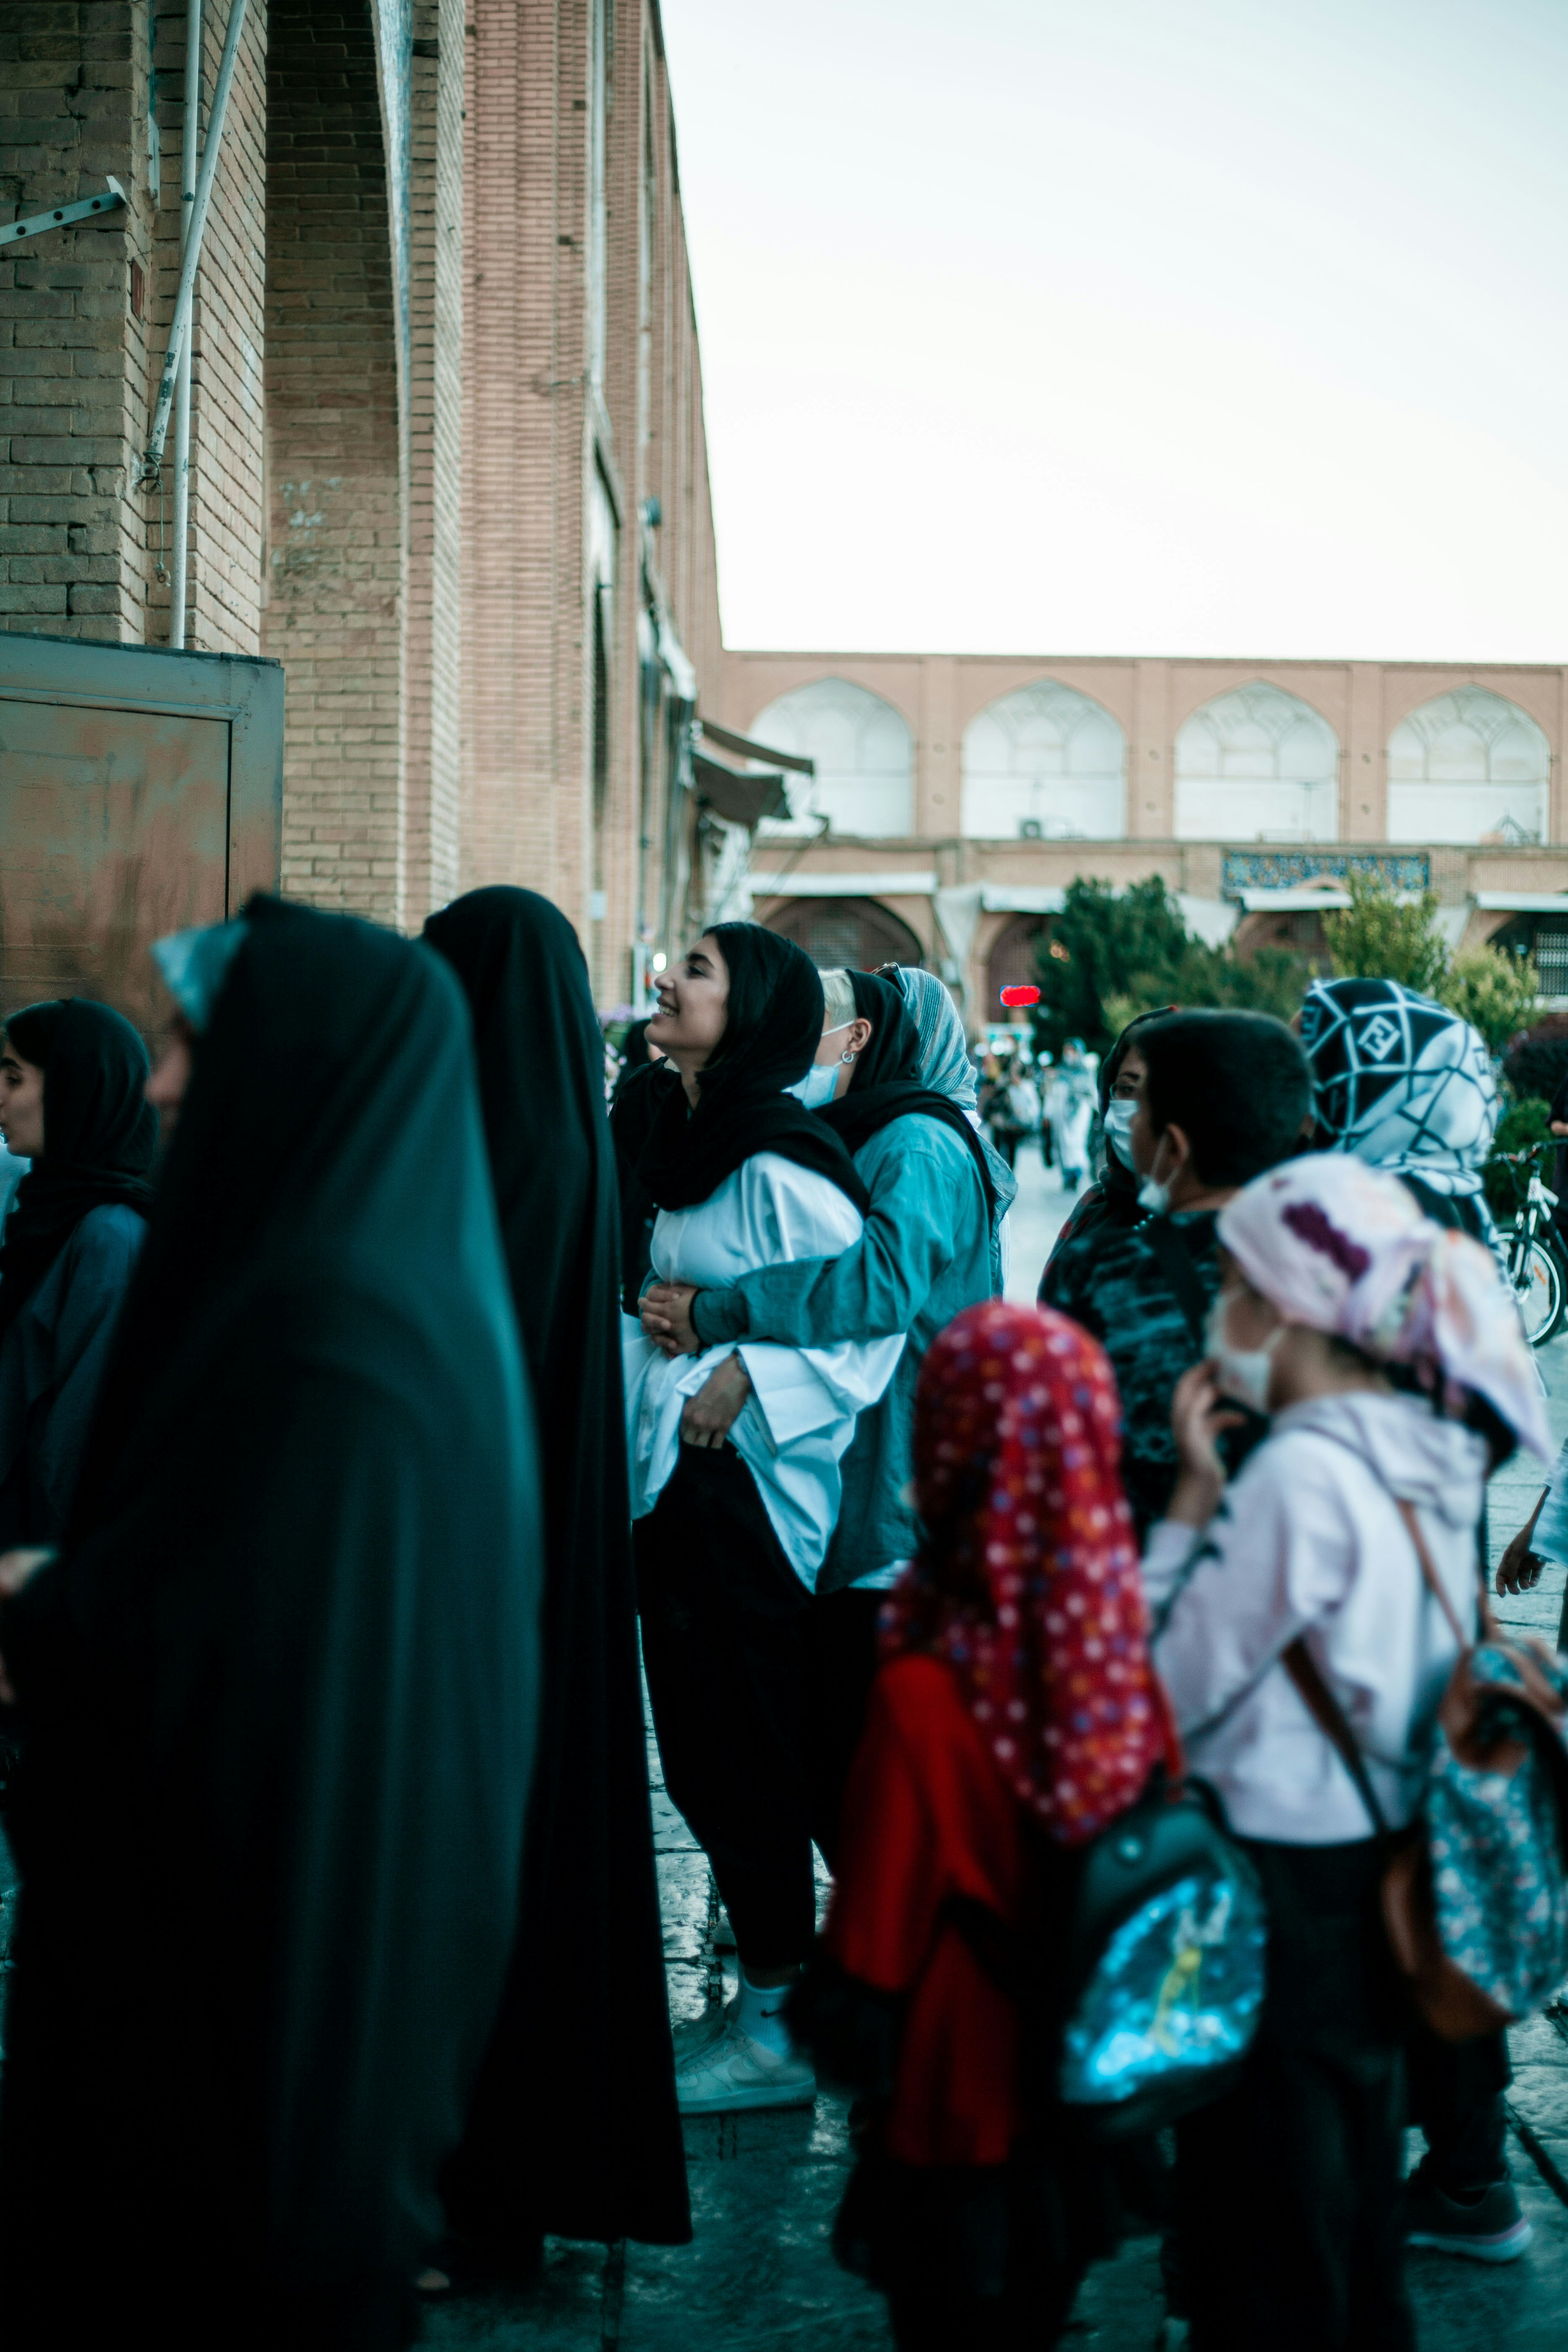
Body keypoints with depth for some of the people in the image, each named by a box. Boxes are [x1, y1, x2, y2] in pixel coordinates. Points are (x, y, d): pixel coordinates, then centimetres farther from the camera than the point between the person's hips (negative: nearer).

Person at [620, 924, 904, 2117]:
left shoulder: (778, 1160, -15)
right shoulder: (688, 1145, 12)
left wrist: (749, 1380, -21)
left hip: (749, 1490, -9)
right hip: (676, 1484, 9)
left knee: (749, 1760, -2)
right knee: (703, 1759, 13)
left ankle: (779, 2029, 10)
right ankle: (774, 2007, 25)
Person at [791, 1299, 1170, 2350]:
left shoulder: (928, 1697, -29)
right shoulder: (1123, 1647, -15)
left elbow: (881, 1906, -19)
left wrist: (846, 2023, -3)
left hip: (959, 2073, -4)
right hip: (1089, 2059, 5)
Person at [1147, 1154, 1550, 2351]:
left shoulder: (1303, 1468, -24)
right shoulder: (1429, 1453, 2)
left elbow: (1175, 1685, -18)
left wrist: (1191, 1499, -13)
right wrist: (1223, 1502, 3)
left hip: (1284, 1873, -9)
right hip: (1382, 1844, 9)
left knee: (1262, 2217, 6)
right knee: (1357, 2172, 23)